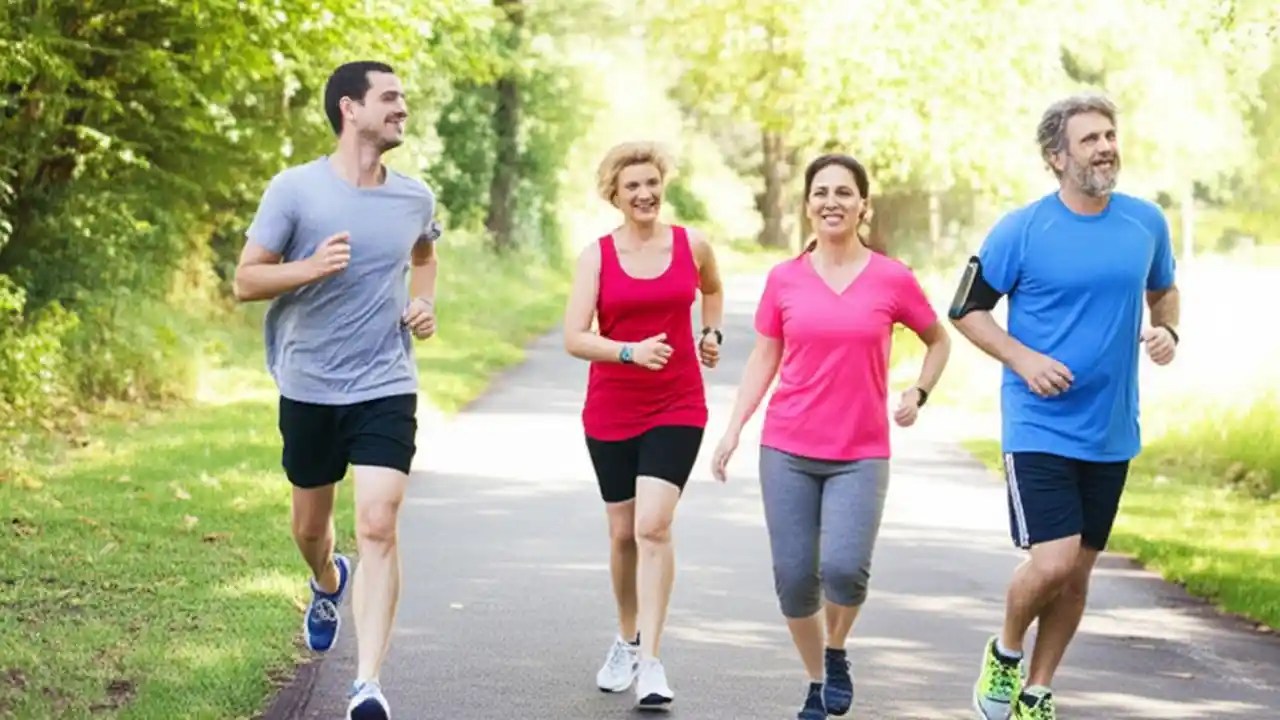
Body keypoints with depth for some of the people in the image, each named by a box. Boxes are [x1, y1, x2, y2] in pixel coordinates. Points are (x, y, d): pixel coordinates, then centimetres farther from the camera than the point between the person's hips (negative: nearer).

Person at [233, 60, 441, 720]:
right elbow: (245, 280, -6)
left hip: (386, 389, 0)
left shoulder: (414, 198, 2)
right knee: (310, 525, 18)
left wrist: (425, 304, 6)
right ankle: (328, 584, 54)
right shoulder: (295, 189, -8)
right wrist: (311, 267, -23)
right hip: (309, 388, 0)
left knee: (378, 528, -15)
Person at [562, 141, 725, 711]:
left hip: (677, 408, -1)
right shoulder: (597, 255, -4)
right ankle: (626, 640, 35)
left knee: (653, 526, -17)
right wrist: (631, 351, -27)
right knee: (622, 532, 12)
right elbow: (573, 338, -13)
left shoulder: (691, 245, 1)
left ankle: (650, 663, -15)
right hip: (610, 412, 1)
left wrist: (711, 333, 10)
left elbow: (712, 290, 25)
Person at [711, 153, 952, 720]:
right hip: (787, 451, 2)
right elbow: (763, 360, 9)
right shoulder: (784, 279, 2)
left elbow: (938, 340, 15)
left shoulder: (893, 279, -1)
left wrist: (919, 393, 0)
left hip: (861, 456, -1)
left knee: (844, 567, -19)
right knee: (793, 578, -1)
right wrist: (733, 428, 0)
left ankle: (837, 652, 12)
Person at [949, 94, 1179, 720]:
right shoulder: (1021, 231, -10)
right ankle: (1004, 654, 14)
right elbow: (966, 310, -3)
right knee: (1053, 561, -16)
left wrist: (1165, 329, -3)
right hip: (1038, 427, -4)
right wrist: (1025, 359, -17)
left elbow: (1163, 290, 20)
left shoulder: (1146, 222, 2)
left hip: (1111, 433, 5)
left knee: (1078, 572, 12)